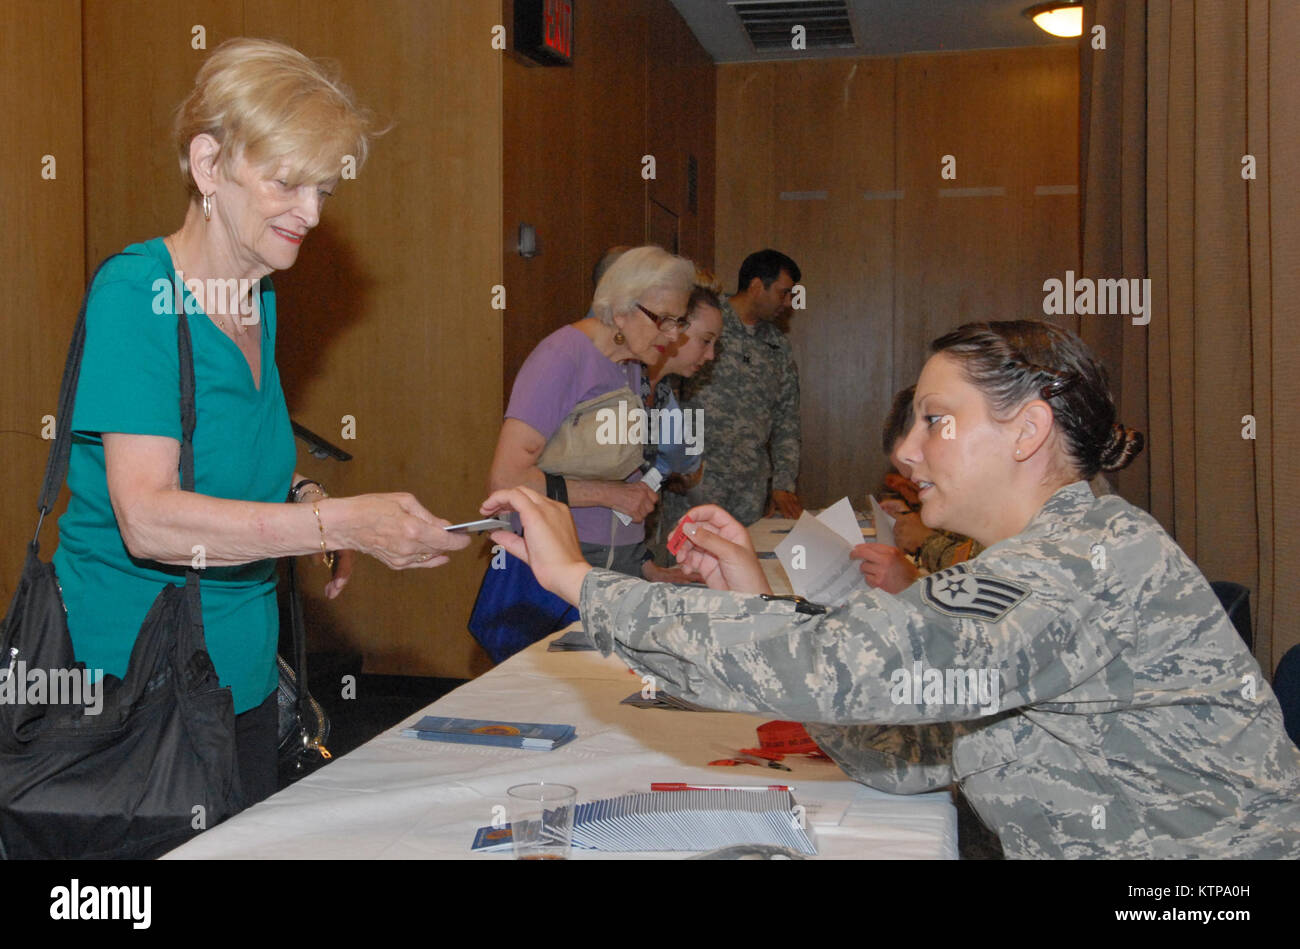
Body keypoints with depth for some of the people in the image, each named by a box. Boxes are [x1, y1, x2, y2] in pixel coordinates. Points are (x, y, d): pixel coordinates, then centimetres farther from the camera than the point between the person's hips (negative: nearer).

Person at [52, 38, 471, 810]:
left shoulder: (261, 302, 6)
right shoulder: (134, 293, -17)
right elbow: (147, 519, -27)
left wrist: (303, 495, -1)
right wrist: (339, 522, -34)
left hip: (245, 677, 7)